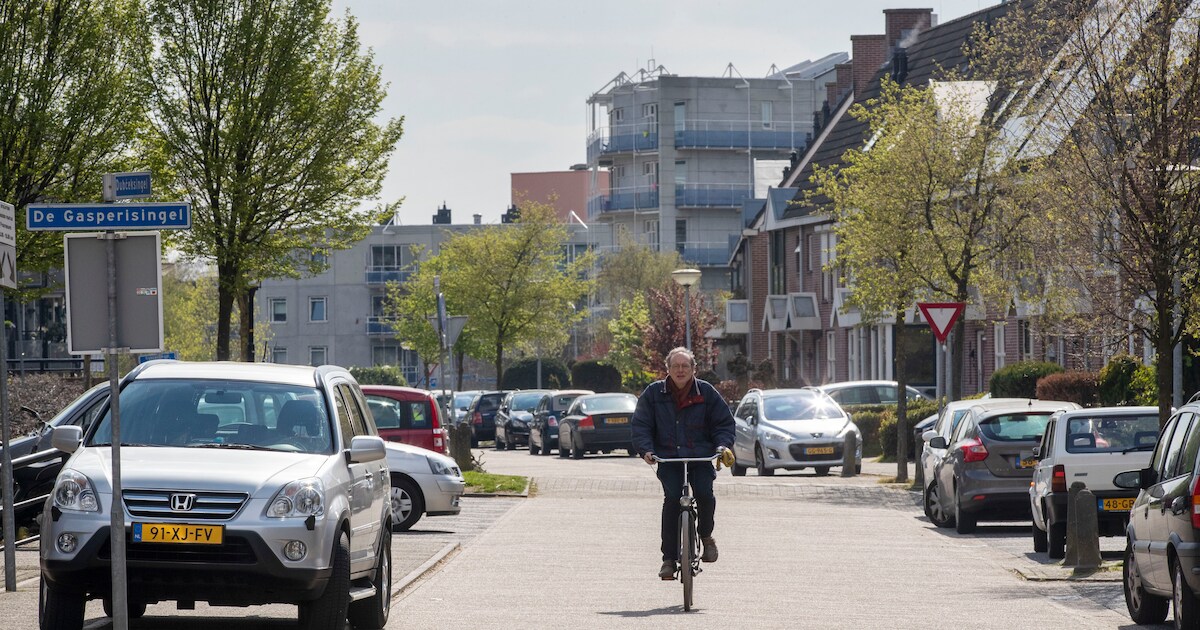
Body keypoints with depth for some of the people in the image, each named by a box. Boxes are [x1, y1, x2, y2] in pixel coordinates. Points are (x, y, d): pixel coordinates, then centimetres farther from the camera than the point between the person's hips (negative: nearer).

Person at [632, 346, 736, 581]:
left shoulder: (706, 393, 4)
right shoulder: (654, 393, 3)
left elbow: (724, 423, 9)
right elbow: (641, 425, 5)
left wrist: (723, 446, -10)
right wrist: (646, 449, -12)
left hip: (701, 457, 0)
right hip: (668, 458, 0)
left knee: (704, 495, -23)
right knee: (671, 499, -20)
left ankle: (705, 535, 10)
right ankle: (669, 559, -13)